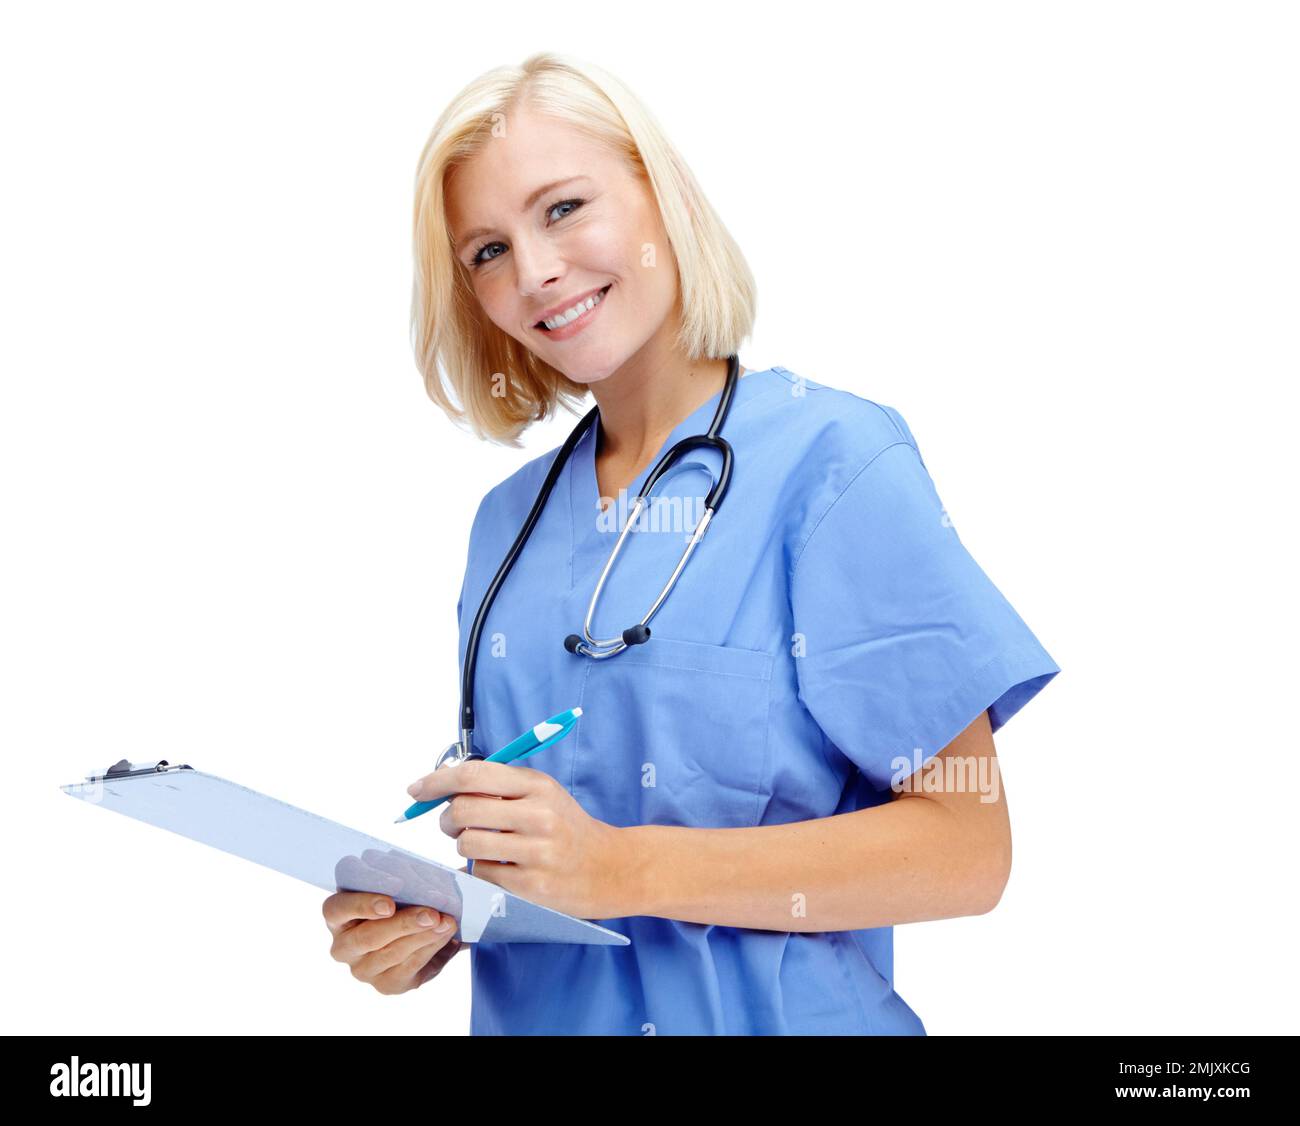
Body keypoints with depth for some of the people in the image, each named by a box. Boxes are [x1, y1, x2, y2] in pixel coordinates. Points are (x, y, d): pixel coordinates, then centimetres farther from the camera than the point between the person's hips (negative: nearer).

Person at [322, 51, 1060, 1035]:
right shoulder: (507, 521, 4)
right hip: (529, 1014, 5)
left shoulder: (835, 459, -14)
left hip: (771, 1018, -5)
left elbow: (967, 848, -18)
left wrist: (624, 871, -24)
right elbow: (510, 839, 11)